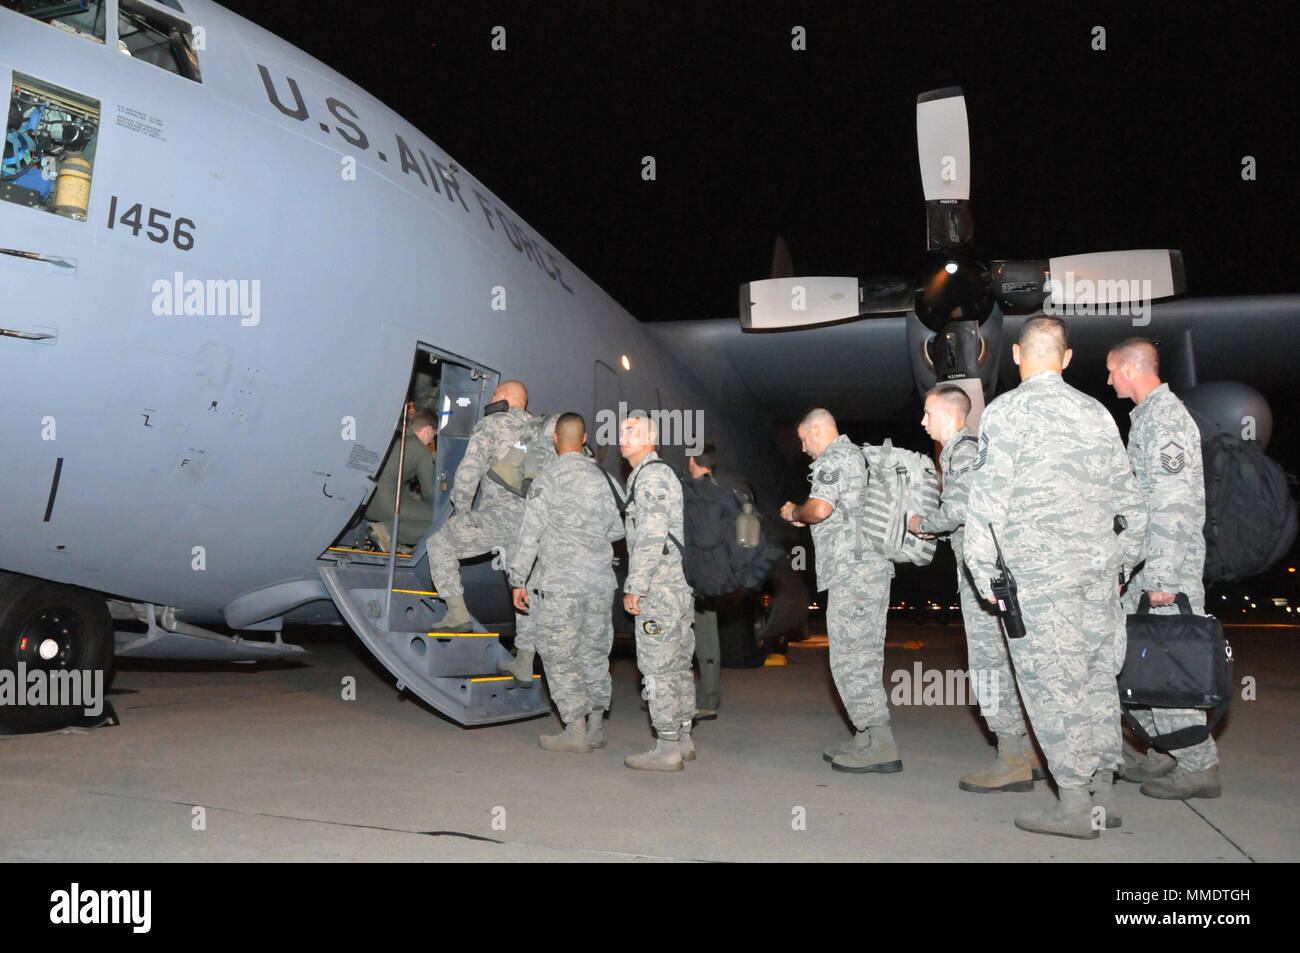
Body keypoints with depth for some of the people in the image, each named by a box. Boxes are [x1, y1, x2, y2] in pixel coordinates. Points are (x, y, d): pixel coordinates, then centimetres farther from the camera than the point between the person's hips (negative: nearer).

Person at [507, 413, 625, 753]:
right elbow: (617, 529, 15)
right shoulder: (600, 477, 8)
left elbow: (529, 536, -7)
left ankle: (576, 731, 3)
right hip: (600, 582, 6)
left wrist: (517, 580, 0)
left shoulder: (547, 480, -8)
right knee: (594, 653, 13)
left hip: (560, 584, -5)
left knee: (560, 657, 2)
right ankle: (596, 727, 20)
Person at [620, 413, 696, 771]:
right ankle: (683, 740, 20)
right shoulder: (664, 474, 22)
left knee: (657, 665, -7)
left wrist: (634, 587, -19)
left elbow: (651, 537, -20)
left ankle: (667, 748, -4)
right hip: (679, 583, 10)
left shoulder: (651, 476, -11)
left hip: (659, 587, -10)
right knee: (677, 664, 13)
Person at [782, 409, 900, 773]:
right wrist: (805, 517, 20)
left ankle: (881, 747, -7)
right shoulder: (857, 456, 23)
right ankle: (868, 739, 18)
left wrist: (795, 513, -2)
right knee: (864, 656, 12)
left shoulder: (833, 459, -8)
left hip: (852, 572, -10)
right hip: (872, 567, 10)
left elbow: (819, 508, -22)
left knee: (850, 658, -8)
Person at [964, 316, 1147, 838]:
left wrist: (984, 573, -5)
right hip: (1099, 569, 6)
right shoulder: (1095, 411, 13)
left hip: (1039, 571, -6)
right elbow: (1128, 496, 16)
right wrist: (1122, 561, 24)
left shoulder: (1006, 411, -6)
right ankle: (1103, 794, 22)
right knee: (1097, 677, 14)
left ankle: (1074, 806, 6)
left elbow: (988, 497, -11)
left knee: (1054, 685, 0)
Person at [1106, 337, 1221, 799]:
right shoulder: (1149, 415, 18)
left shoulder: (1164, 418, -13)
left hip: (1170, 562, -10)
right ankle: (1165, 752, 22)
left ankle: (1198, 766, 4)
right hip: (1153, 561, 10)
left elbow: (1174, 502, -20)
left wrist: (1163, 575, -23)